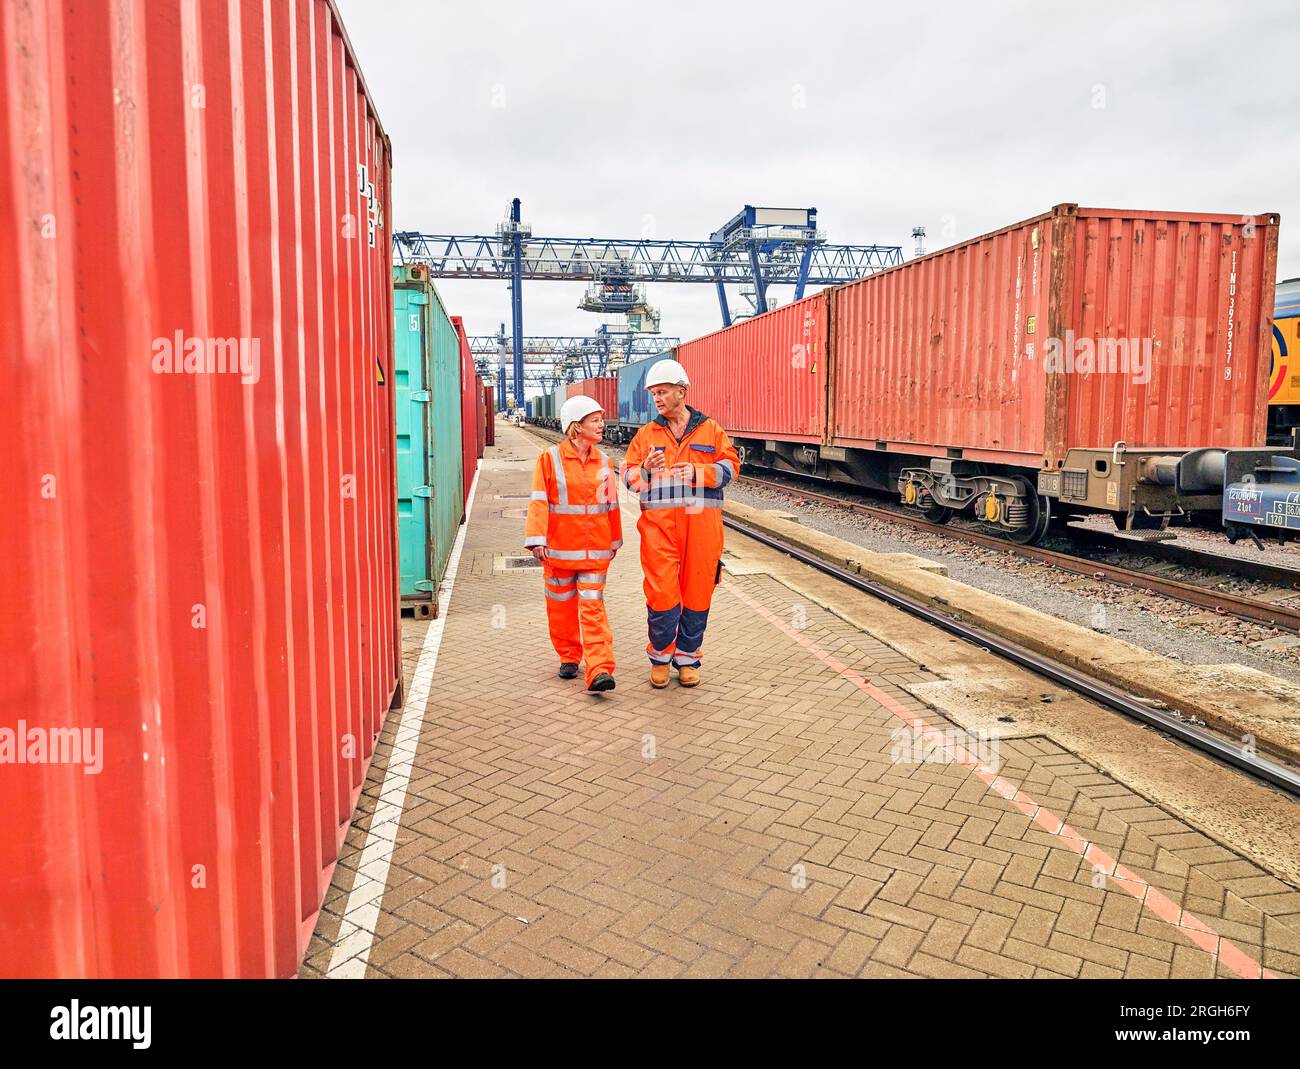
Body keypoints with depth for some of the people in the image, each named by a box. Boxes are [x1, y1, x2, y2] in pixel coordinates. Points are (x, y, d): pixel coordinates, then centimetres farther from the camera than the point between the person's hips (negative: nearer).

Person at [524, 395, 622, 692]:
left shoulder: (602, 461, 7)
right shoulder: (550, 459, -4)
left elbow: (611, 503, 14)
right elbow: (539, 501, -8)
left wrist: (614, 541, 19)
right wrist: (537, 540, -16)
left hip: (596, 550, 2)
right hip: (559, 547, -1)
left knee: (593, 607, -5)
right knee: (561, 606, 11)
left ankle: (599, 670, -10)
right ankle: (569, 657, 29)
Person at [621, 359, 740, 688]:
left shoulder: (710, 429, 9)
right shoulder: (647, 433, 11)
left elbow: (729, 465, 3)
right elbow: (629, 476, 7)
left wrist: (697, 472, -13)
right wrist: (645, 469, -15)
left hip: (702, 522, 0)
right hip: (659, 522, 0)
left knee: (697, 592, 5)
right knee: (661, 592, -5)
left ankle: (687, 659, 22)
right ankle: (660, 657, 17)